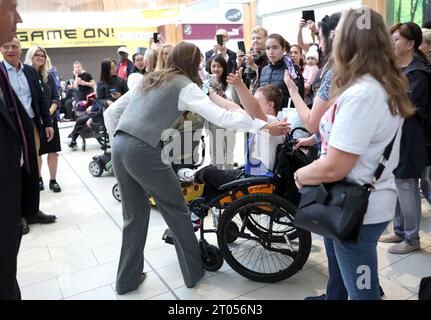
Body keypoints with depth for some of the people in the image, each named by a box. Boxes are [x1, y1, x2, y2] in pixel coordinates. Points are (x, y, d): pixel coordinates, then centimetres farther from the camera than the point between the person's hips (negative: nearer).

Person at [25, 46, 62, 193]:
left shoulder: (48, 76, 7)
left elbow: (56, 97, 5)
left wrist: (50, 112, -11)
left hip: (49, 118, 3)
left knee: (53, 151, 2)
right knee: (36, 152, 8)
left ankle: (53, 180, 13)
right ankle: (38, 178, 25)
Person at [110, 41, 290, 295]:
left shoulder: (150, 80, 21)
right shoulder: (185, 85, -1)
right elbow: (221, 117, -10)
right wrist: (266, 126, -8)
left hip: (120, 147, 8)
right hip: (144, 152, -7)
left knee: (135, 215, 18)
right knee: (177, 211, 9)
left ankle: (128, 279, 28)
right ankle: (194, 272, 24)